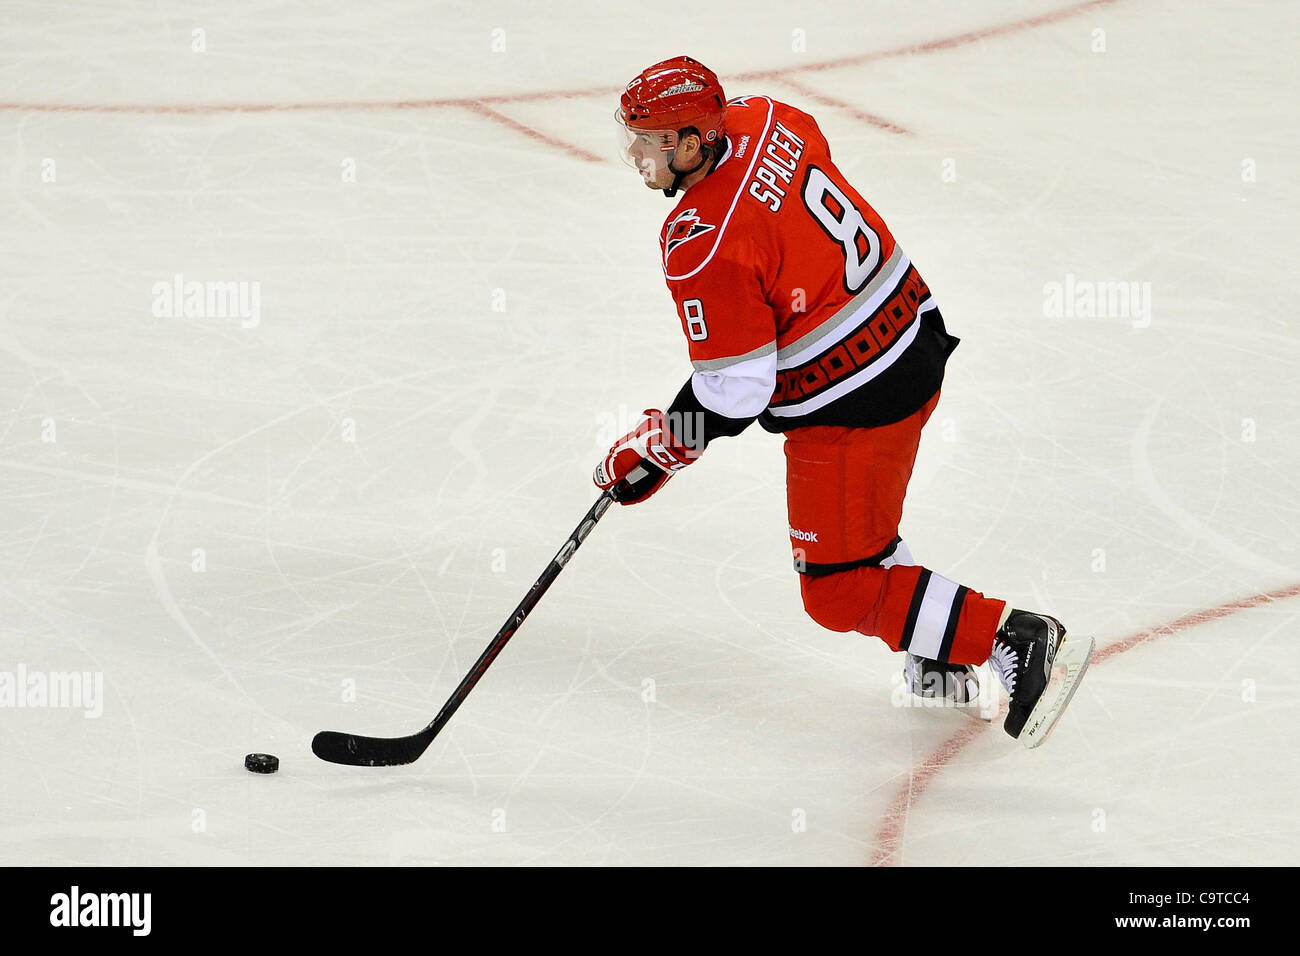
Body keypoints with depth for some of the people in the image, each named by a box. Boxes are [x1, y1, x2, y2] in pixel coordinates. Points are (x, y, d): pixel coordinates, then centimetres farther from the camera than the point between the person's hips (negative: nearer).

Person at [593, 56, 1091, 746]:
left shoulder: (702, 248, -25)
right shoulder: (763, 121, -2)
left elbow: (734, 394, -21)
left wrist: (652, 453, -7)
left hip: (851, 411, -10)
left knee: (840, 589, 2)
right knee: (857, 529, 29)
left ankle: (1014, 642, -4)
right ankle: (941, 661, 34)